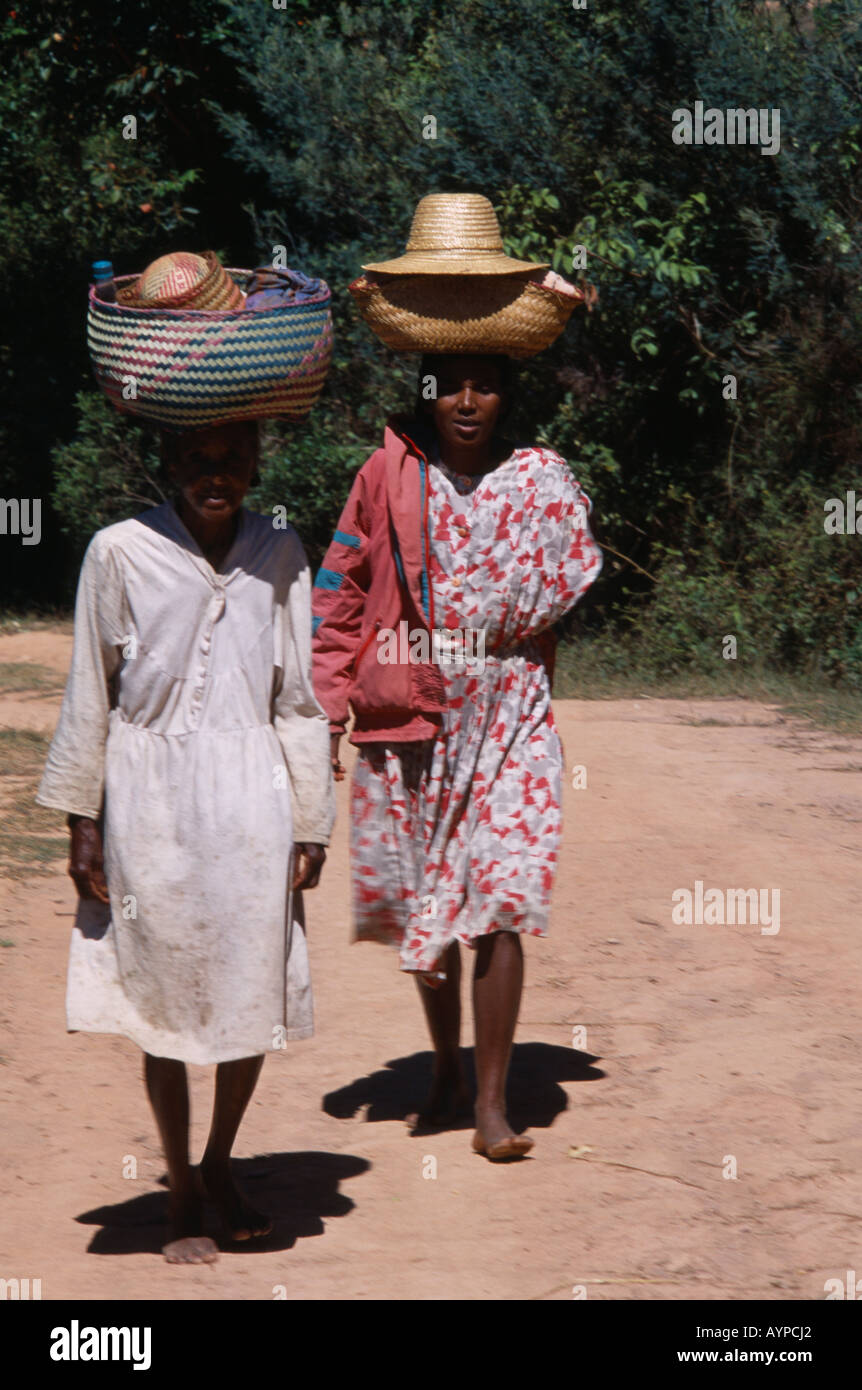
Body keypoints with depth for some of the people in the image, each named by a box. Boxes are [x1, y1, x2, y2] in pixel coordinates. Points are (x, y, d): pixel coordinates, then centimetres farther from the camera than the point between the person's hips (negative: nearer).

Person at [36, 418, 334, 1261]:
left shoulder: (280, 556, 3)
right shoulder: (120, 553, -4)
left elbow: (298, 696, 8)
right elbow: (89, 695, 2)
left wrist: (310, 823, 8)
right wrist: (83, 822, 1)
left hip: (251, 799, 2)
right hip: (153, 803, -2)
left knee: (254, 993, 6)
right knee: (164, 998, 4)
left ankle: (220, 1168, 29)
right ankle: (182, 1198, 19)